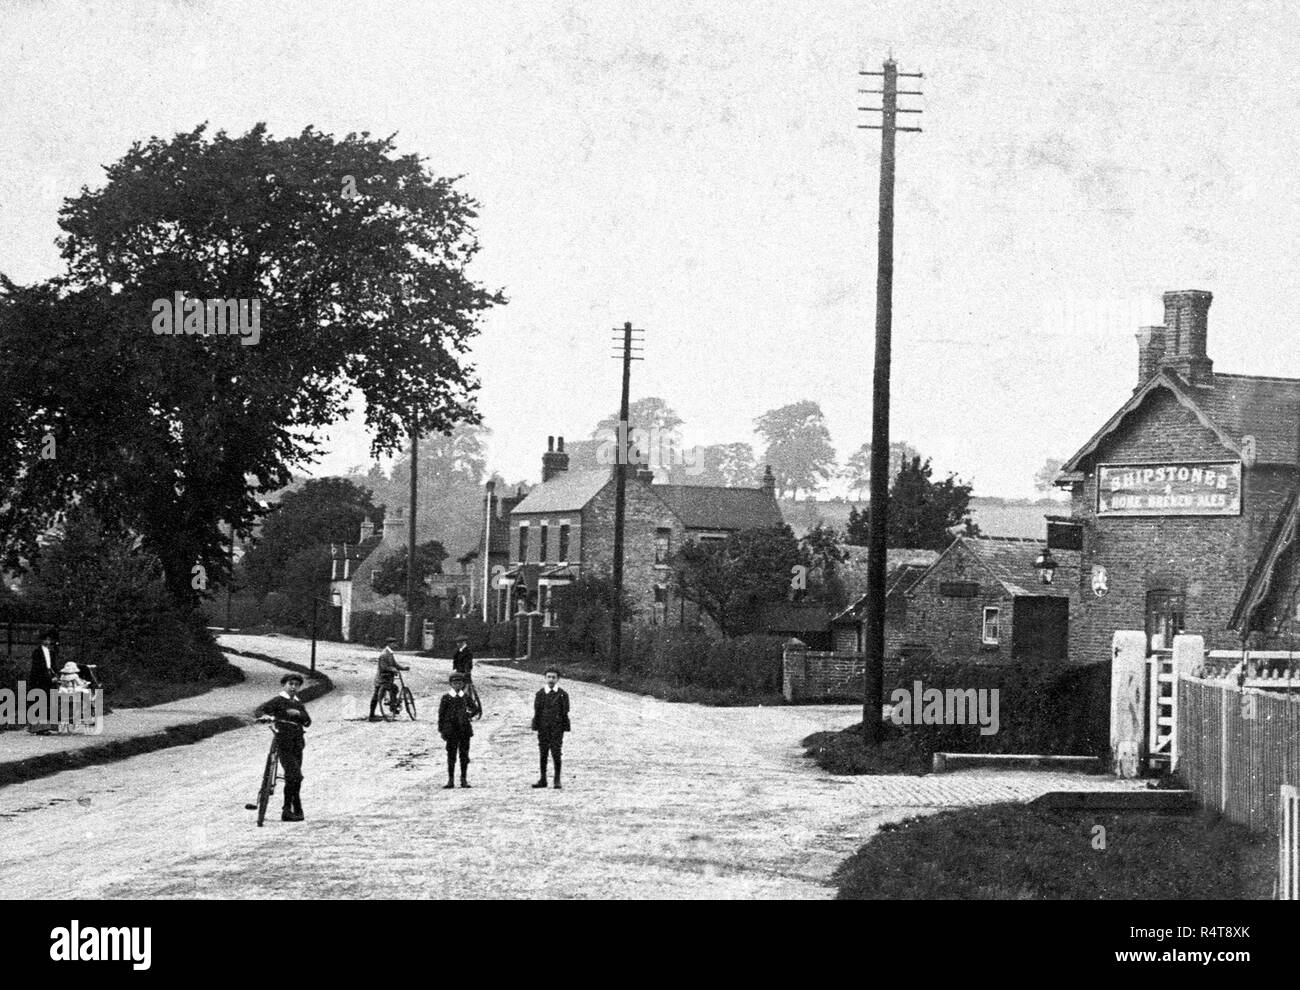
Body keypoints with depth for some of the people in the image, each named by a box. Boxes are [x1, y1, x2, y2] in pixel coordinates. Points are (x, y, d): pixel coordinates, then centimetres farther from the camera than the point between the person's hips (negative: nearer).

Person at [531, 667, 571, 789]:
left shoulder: (562, 694, 1)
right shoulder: (540, 694, 6)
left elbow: (565, 713, 1)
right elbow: (537, 712, 6)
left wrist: (566, 728, -3)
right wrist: (535, 728, 0)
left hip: (557, 728, -2)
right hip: (543, 728, 2)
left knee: (556, 754, -5)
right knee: (543, 754, 6)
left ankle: (557, 780, 3)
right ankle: (543, 779, 14)